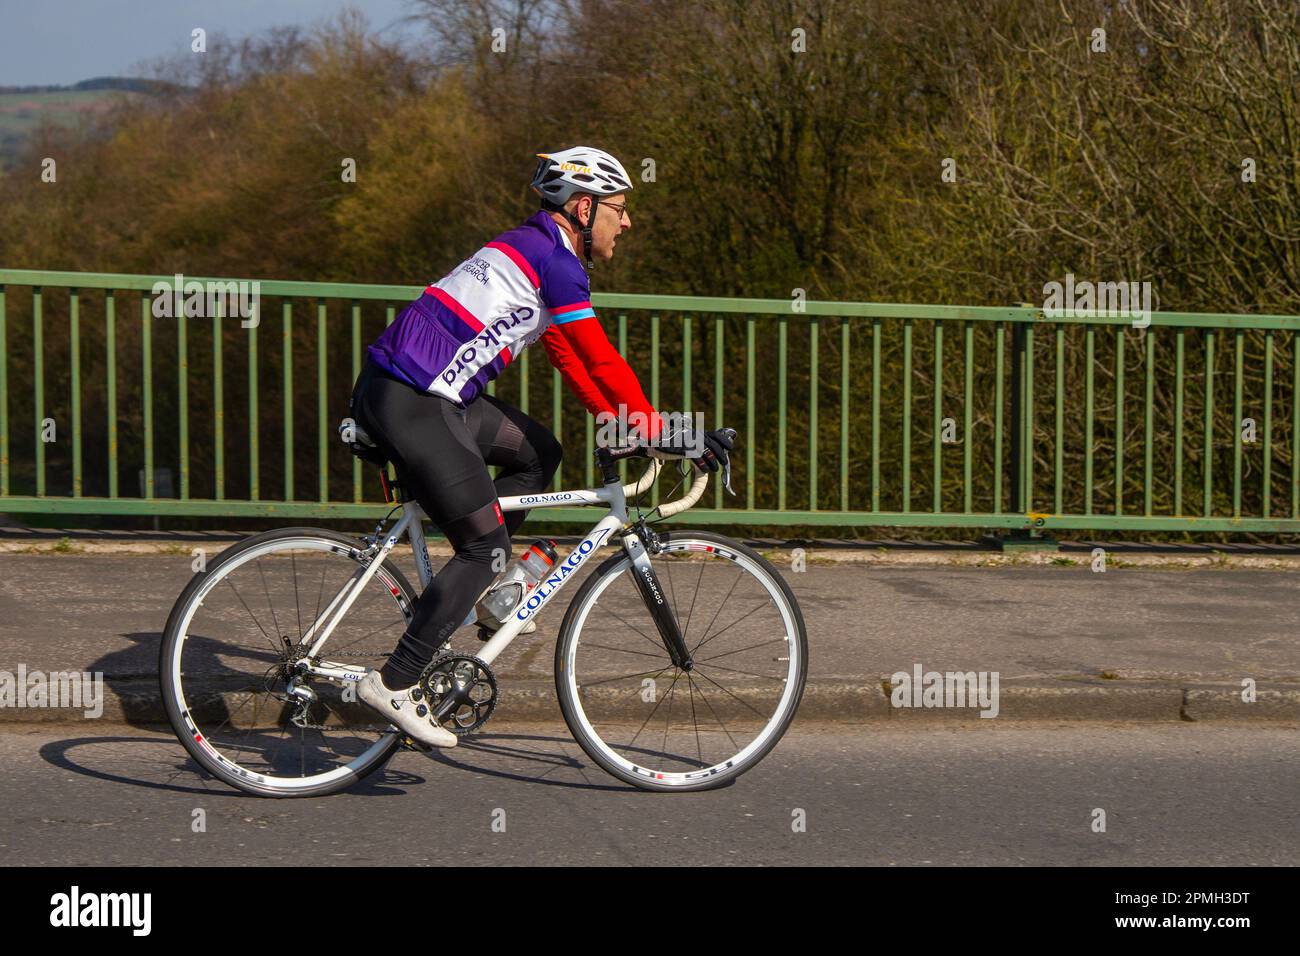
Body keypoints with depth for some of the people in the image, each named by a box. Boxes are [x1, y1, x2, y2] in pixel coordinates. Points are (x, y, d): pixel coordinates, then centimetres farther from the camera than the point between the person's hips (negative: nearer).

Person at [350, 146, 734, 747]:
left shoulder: (532, 249, 21)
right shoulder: (553, 258, -10)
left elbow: (571, 359, 26)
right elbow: (602, 362, -11)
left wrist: (626, 426, 22)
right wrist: (660, 434, -5)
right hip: (409, 404, -10)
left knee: (539, 454, 19)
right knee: (486, 546, -4)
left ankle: (474, 589, 18)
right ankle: (394, 684, -3)